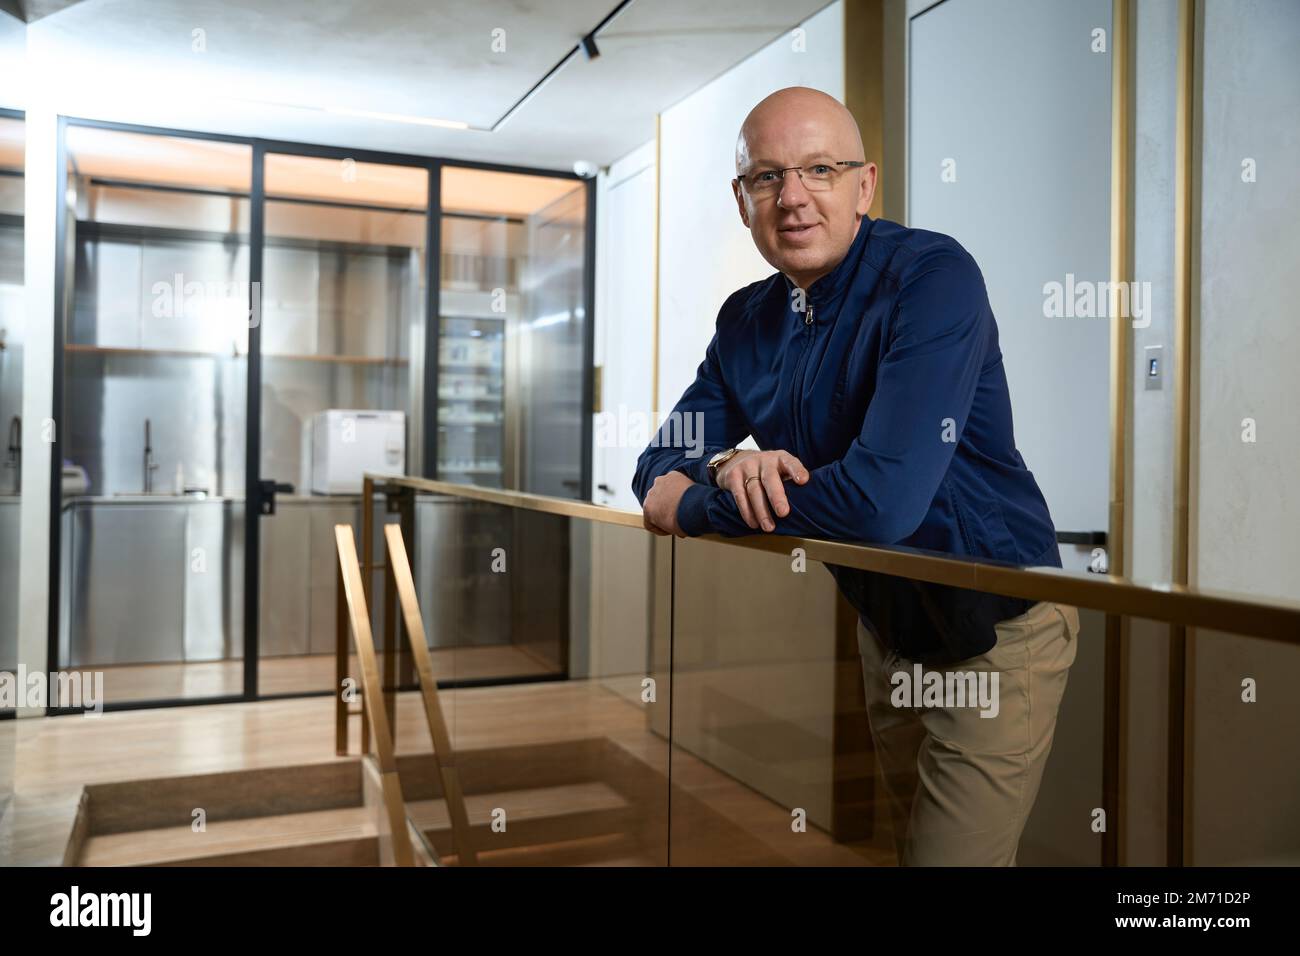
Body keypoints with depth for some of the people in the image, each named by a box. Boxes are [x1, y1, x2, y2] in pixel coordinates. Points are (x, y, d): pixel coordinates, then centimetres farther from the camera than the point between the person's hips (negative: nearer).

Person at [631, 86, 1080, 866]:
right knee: (904, 842, 24)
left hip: (996, 632, -6)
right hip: (887, 623, 7)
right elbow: (662, 463, 0)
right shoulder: (748, 319, -1)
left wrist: (691, 508, -24)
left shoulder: (932, 277, -24)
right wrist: (725, 466, -24)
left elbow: (883, 498, -36)